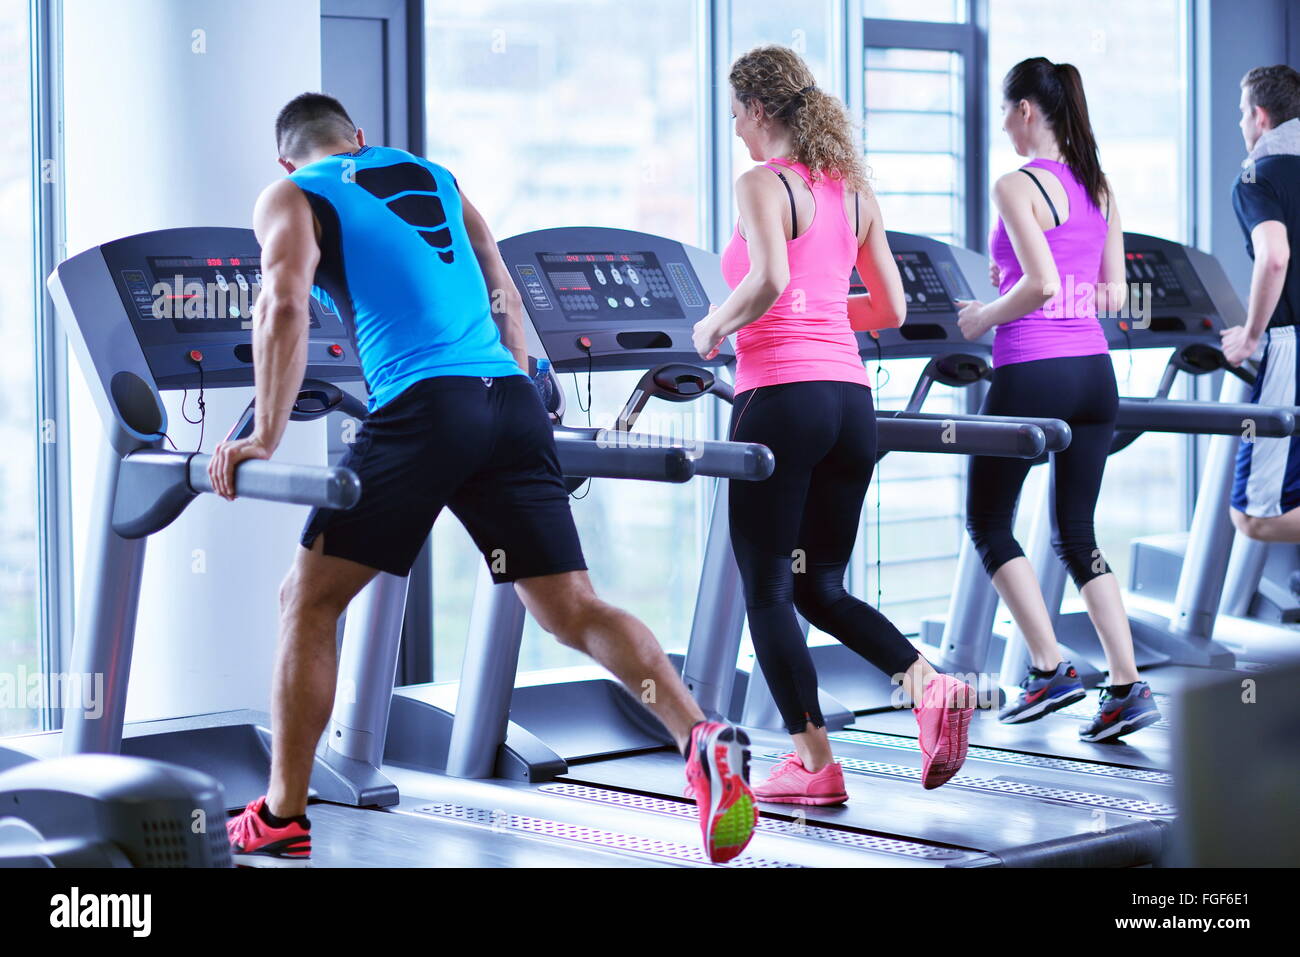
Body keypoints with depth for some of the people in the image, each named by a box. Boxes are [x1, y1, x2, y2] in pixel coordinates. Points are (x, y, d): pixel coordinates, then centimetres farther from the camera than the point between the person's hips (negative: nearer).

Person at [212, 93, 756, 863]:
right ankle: (703, 739, -16)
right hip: (512, 401, 5)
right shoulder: (432, 177, 28)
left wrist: (266, 439, -5)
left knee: (308, 603, 10)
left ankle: (281, 818, 11)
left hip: (423, 407, -5)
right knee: (573, 610, 5)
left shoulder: (292, 199, 11)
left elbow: (285, 307, -7)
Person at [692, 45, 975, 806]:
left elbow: (768, 281, -24)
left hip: (781, 397, -7)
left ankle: (813, 764, 4)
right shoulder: (854, 188, 15)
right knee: (820, 587, 16)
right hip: (851, 399, 7)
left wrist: (715, 329, -7)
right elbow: (891, 309, 18)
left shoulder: (763, 183, -6)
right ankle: (930, 686, -5)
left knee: (767, 590, 5)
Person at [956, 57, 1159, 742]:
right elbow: (1112, 293, 14)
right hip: (1093, 371, 7)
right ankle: (1127, 687, 5)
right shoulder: (1099, 188, 11)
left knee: (988, 525, 11)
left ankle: (1050, 671, 5)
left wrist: (983, 318, -5)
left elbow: (1041, 283, -22)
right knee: (1077, 534, 13)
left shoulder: (1017, 186, -12)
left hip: (1032, 372, -7)